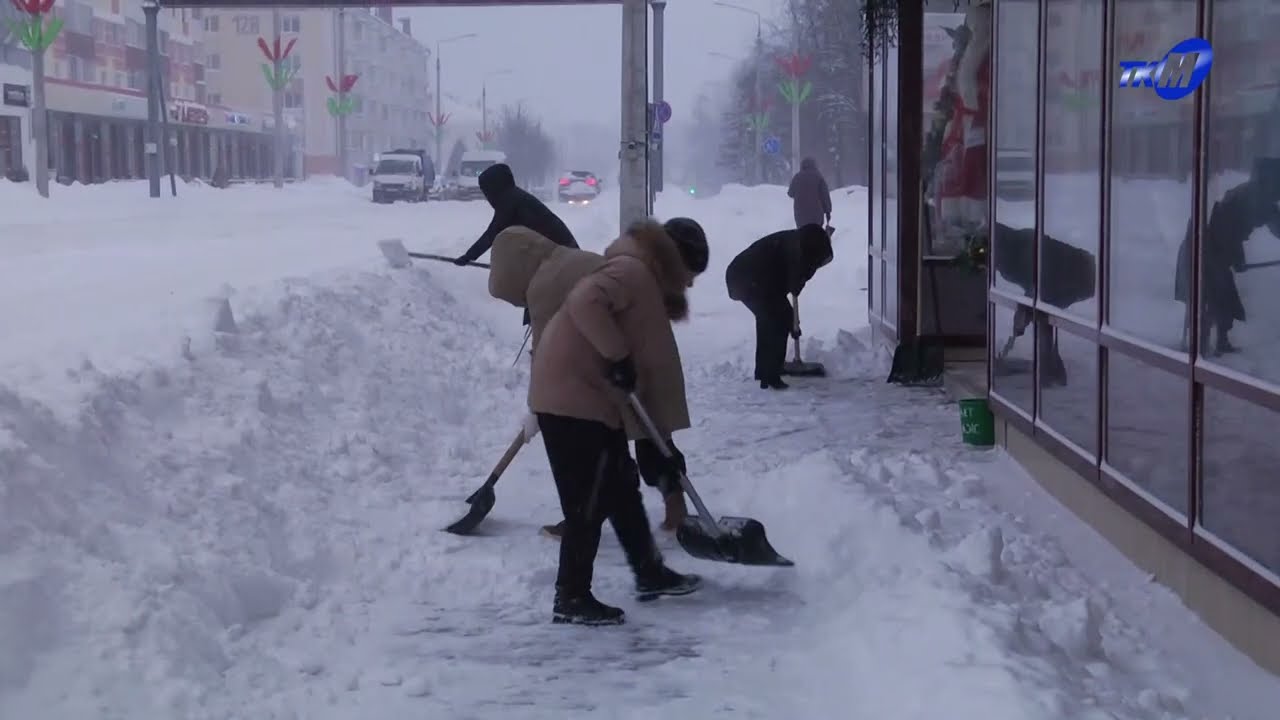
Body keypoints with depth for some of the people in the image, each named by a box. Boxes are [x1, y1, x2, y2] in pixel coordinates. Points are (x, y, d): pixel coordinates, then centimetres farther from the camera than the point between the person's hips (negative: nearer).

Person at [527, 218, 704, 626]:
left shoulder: (647, 289, 22)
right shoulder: (632, 272, -9)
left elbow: (657, 364, 22)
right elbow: (585, 301, -30)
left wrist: (662, 439, 20)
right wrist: (618, 355, -23)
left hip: (593, 402, 10)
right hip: (572, 402, -10)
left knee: (622, 492, 19)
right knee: (589, 504, -6)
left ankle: (649, 574, 32)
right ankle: (571, 599, 1)